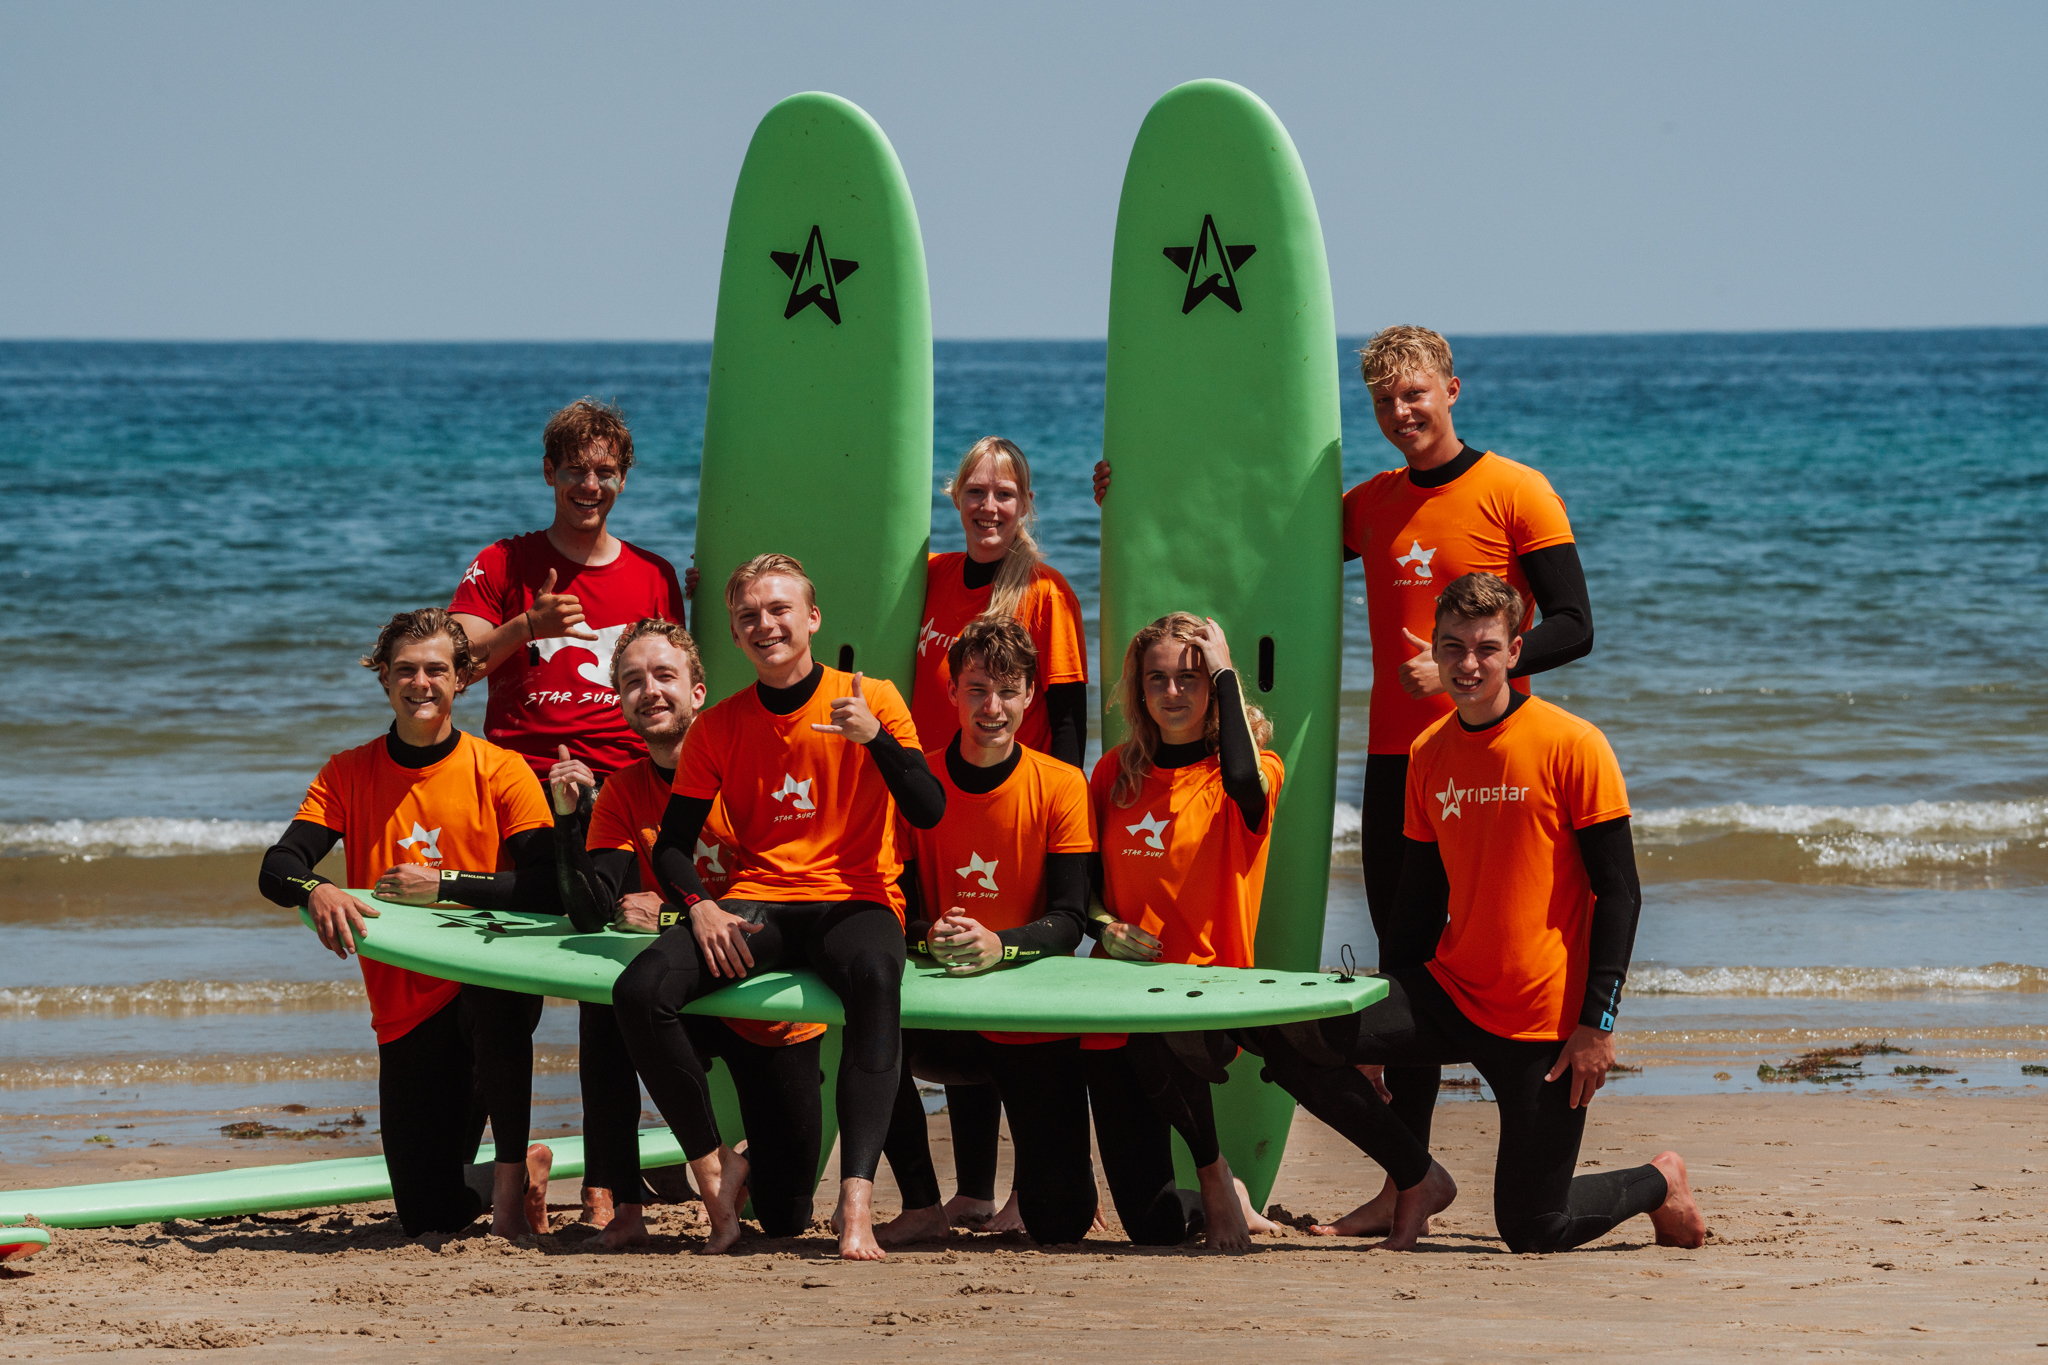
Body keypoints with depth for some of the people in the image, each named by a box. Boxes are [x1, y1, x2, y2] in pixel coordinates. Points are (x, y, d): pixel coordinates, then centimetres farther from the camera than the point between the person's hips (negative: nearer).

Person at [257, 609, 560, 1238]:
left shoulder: (500, 772, -3)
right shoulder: (347, 775, 6)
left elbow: (550, 889, -14)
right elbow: (276, 871, -5)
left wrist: (444, 885, -20)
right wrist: (315, 891, -28)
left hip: (489, 983, -3)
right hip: (405, 1013, 3)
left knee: (496, 997, -42)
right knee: (428, 1216, -3)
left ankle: (512, 1171, -21)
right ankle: (507, 1179, 33)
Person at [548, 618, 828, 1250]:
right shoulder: (623, 792, -1)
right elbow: (591, 915, -13)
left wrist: (676, 915, -21)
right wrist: (567, 817, -25)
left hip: (777, 1014, -2)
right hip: (690, 1002, 2)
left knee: (785, 1217, -1)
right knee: (606, 1002, -32)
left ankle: (743, 1165, 38)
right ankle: (616, 1200, -23)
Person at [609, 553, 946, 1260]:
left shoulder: (871, 698, 4)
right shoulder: (720, 726, 12)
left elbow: (928, 813, -7)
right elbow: (673, 843, 11)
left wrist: (874, 736, -23)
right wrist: (698, 905, -11)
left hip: (853, 902, -3)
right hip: (754, 906, 3)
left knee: (874, 974, -41)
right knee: (639, 990, -26)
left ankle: (856, 1200, -48)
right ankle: (715, 1168, -7)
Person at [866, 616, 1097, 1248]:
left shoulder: (1060, 786, -8)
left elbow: (1068, 920, -12)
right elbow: (900, 909, -4)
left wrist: (998, 946, -33)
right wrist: (931, 935, -28)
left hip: (1038, 1023, -2)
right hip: (947, 1020, 2)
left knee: (1059, 1222, -11)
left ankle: (1052, 1170, 29)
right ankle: (922, 1203, -10)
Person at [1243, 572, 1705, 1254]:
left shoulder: (1571, 746, -10)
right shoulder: (1428, 755, 7)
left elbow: (1618, 892, -10)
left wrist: (1597, 1022, -16)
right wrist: (1387, 1020, 13)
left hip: (1546, 1021, -5)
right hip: (1451, 995, 5)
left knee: (1532, 1229, -5)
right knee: (1281, 1030, -16)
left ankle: (1658, 1183, 29)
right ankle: (1418, 1179, 4)